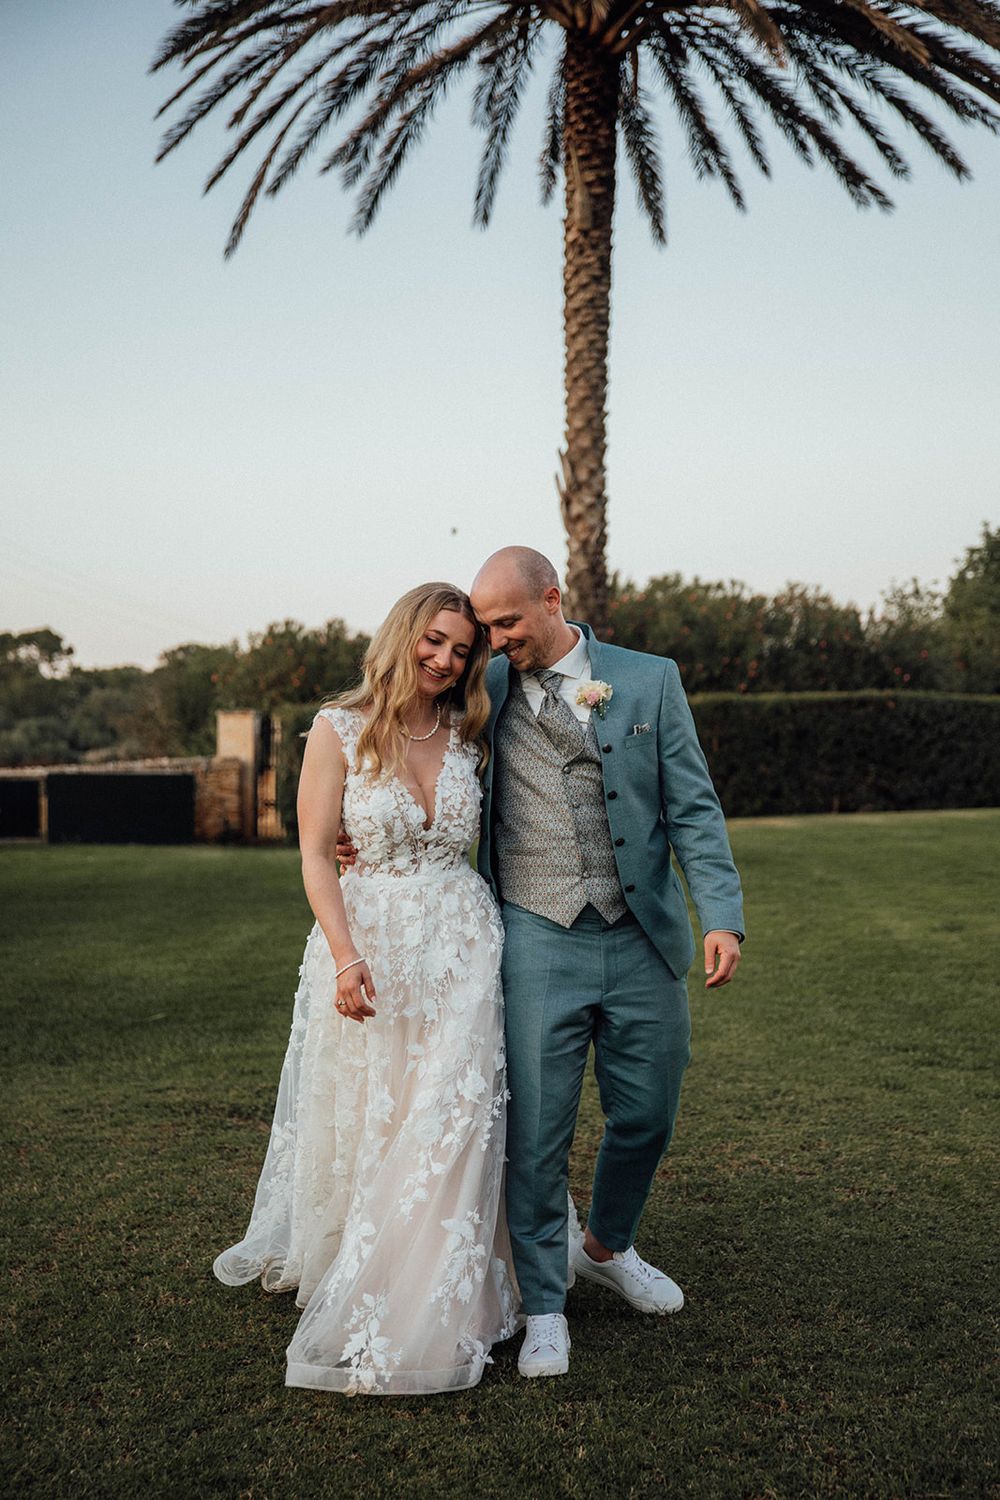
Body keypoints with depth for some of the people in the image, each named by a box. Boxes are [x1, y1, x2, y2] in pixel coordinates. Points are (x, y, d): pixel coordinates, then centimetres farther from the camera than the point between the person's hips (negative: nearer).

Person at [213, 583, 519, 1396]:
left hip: (462, 945, 3)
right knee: (359, 1124, 9)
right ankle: (340, 1270, 34)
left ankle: (425, 1314, 17)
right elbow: (317, 855, -8)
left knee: (449, 1123, 1)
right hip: (369, 941, -2)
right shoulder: (339, 730, -5)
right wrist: (347, 956, -18)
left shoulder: (467, 736, 5)